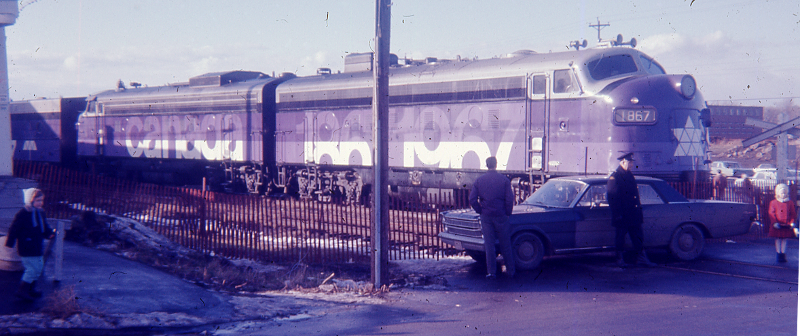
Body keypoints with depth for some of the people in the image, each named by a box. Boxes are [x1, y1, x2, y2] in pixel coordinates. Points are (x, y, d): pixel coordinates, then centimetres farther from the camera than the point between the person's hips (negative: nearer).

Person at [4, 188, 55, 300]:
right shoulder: (23, 214, -16)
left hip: (36, 247, 9)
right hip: (27, 248, -9)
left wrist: (49, 233, 7)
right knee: (33, 268, -11)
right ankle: (22, 290, -2)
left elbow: (44, 228, 23)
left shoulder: (40, 213, 10)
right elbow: (14, 229, -15)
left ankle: (31, 290, 27)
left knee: (38, 268, 14)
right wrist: (10, 243, -15)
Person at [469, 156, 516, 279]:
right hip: (501, 216, -1)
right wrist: (508, 213, 3)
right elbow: (509, 199, -9)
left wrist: (480, 211, 7)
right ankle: (510, 270, 15)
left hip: (486, 217, 1)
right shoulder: (504, 180, -5)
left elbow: (472, 199, -4)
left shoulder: (479, 180, 0)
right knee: (505, 245, 9)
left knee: (489, 245, 4)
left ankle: (491, 272, 2)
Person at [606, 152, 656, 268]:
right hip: (622, 215, -7)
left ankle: (642, 258, 13)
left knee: (638, 236, 7)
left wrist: (640, 210, 17)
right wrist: (617, 214, -19)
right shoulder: (614, 177, -10)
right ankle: (620, 259, 14)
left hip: (634, 215, 7)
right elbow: (612, 198, -15)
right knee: (620, 236, 3)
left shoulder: (630, 175, 15)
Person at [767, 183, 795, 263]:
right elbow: (771, 214, -2)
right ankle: (779, 255, 7)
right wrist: (774, 222, -13)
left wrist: (792, 222, -3)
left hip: (786, 225, 1)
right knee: (777, 239, 0)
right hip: (777, 225, -1)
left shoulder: (790, 203, 6)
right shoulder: (773, 203, 1)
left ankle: (783, 255, 12)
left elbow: (793, 214, 9)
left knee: (784, 239, 6)